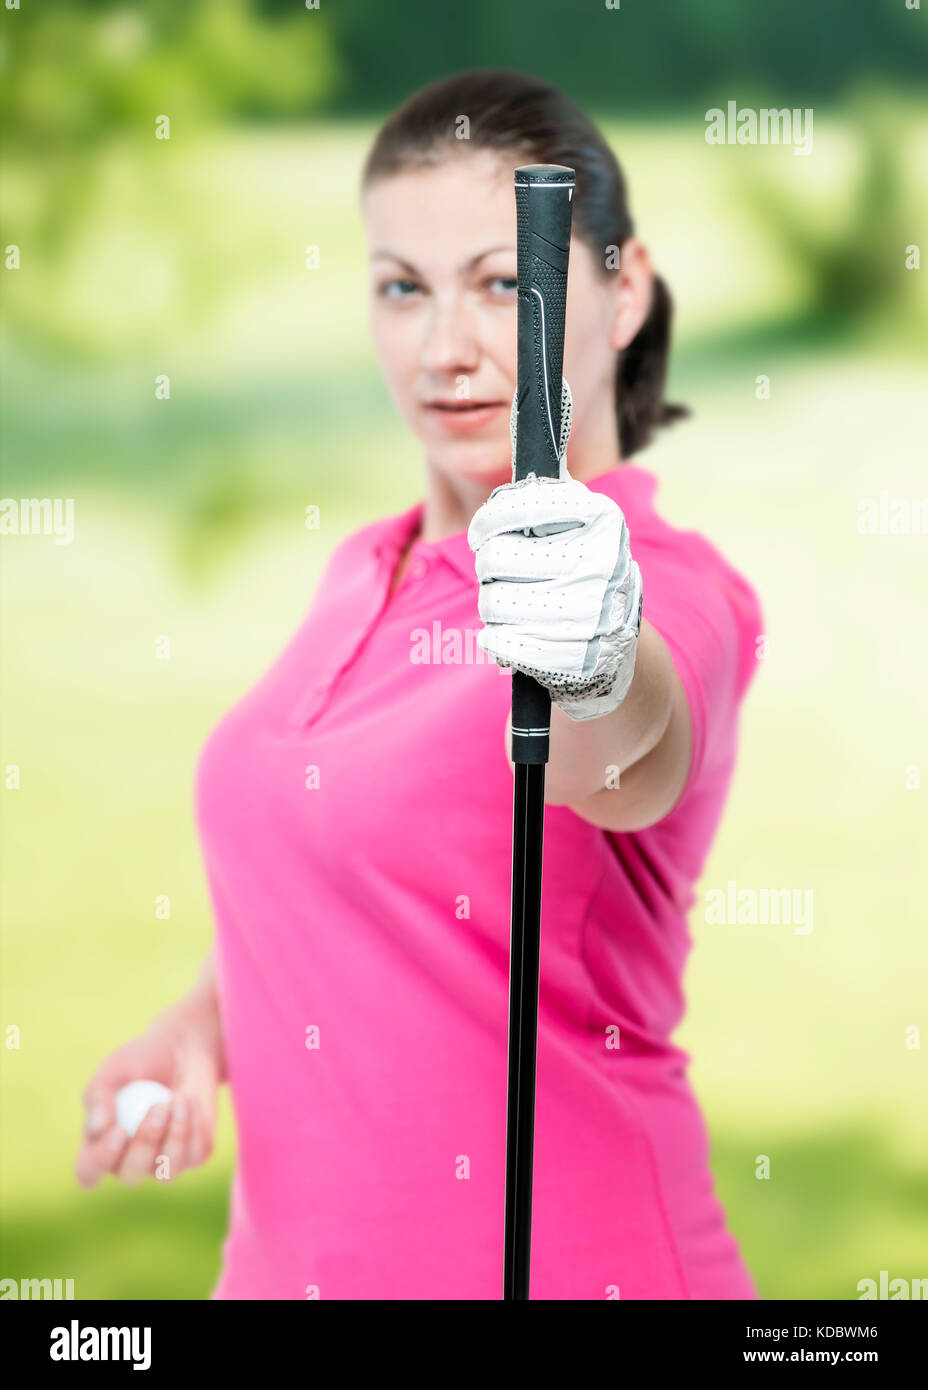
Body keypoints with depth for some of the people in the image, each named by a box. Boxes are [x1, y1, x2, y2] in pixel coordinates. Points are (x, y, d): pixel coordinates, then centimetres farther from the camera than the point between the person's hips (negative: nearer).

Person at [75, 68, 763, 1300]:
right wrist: (205, 1021, 2)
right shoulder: (365, 575, 7)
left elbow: (621, 756, -39)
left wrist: (592, 670, -60)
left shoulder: (669, 591, -16)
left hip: (554, 1257, -6)